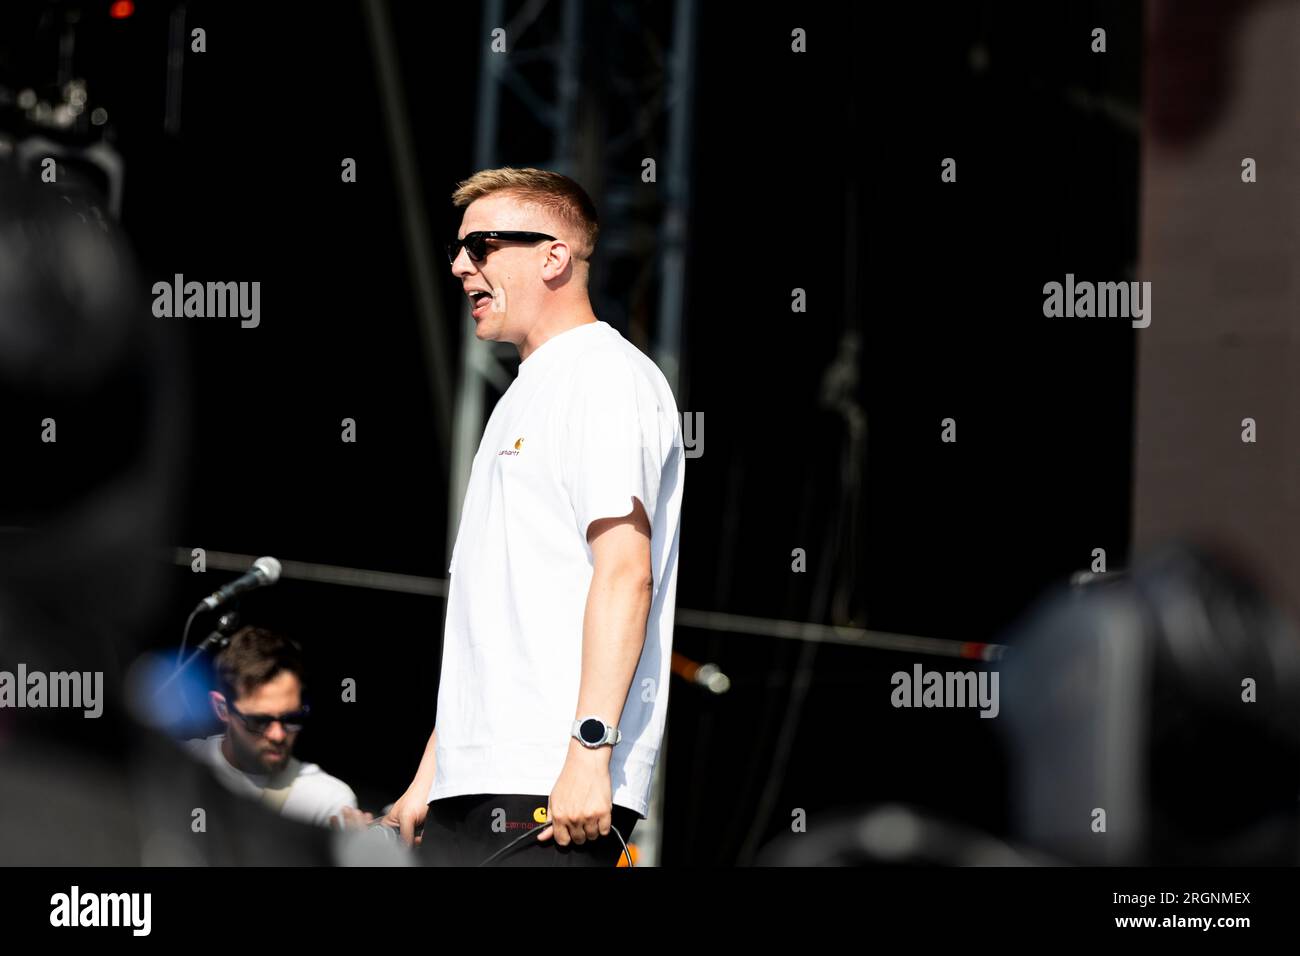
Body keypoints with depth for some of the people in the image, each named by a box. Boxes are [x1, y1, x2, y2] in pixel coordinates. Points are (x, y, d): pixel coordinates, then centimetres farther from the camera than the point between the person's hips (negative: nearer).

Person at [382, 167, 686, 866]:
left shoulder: (605, 375, -4)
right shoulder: (524, 399, 26)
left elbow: (626, 572, -16)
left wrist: (589, 750, -24)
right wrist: (430, 773, 23)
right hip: (471, 786, 9)